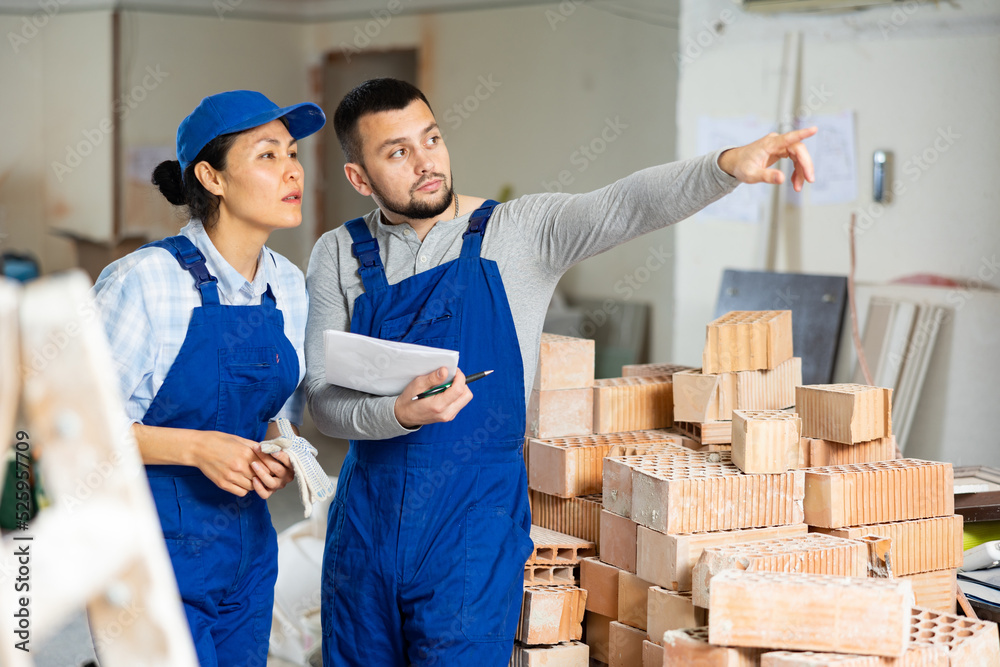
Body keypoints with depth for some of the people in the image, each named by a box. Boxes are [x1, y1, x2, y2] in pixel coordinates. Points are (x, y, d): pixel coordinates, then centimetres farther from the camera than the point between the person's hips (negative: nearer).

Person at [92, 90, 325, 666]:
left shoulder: (290, 287, 4)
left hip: (248, 546, 6)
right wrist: (194, 447, -23)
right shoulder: (142, 283, -17)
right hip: (154, 548, -6)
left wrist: (277, 457, -5)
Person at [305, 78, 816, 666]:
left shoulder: (518, 232, -3)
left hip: (475, 526, -3)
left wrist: (727, 166, -37)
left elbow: (625, 207, -20)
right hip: (366, 523, 3)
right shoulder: (339, 257, 2)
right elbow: (324, 401, -5)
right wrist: (401, 413, -25)